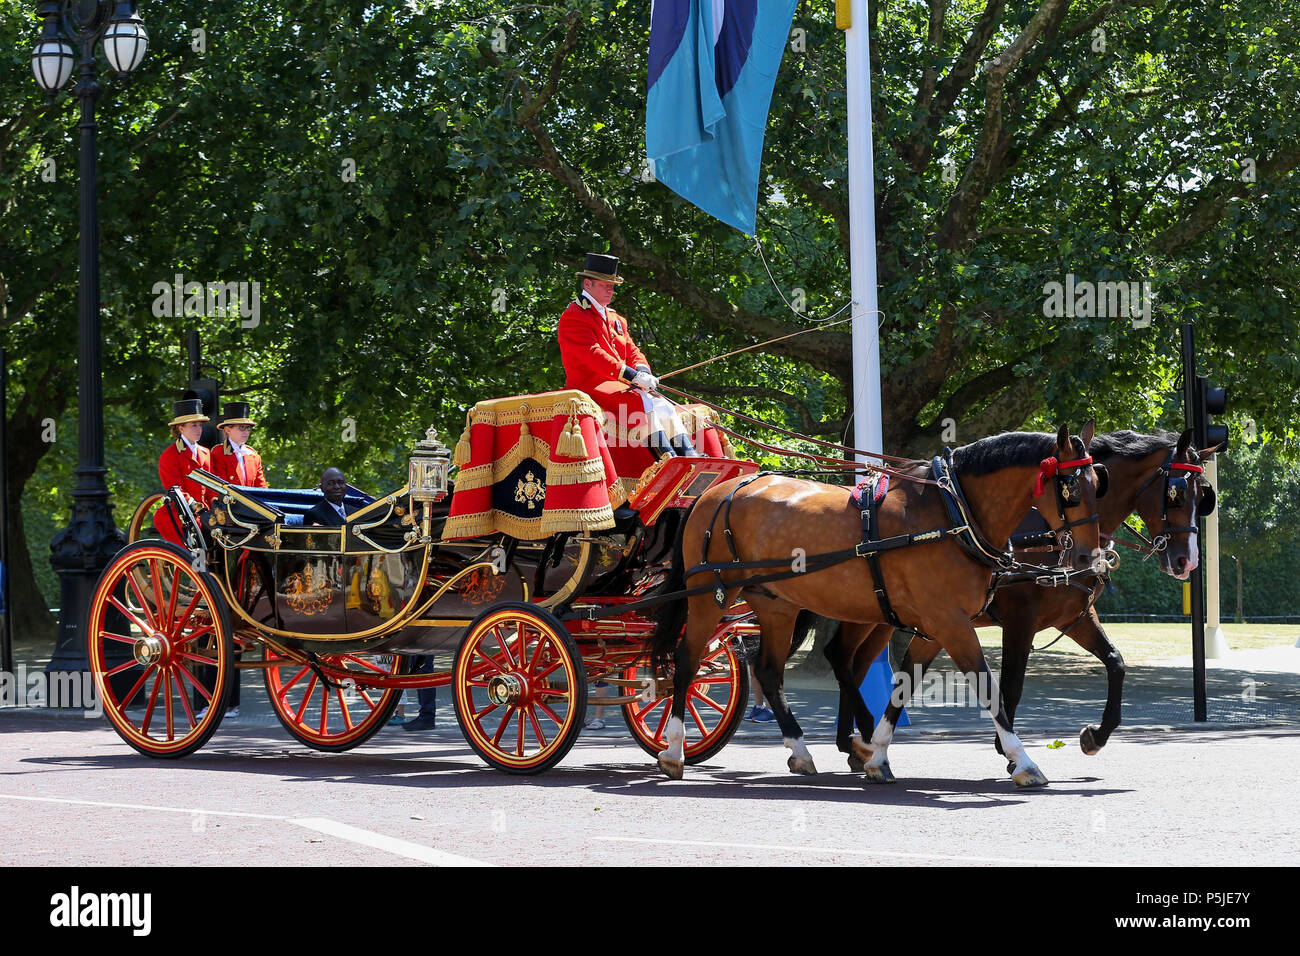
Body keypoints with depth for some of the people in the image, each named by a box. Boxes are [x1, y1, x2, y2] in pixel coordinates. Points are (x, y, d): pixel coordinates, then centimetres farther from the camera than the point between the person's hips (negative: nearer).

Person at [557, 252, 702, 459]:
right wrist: (631, 375, -25)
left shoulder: (615, 319, 24)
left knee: (665, 407, -12)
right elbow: (593, 355, -18)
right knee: (643, 402, -31)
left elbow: (632, 351, 20)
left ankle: (690, 456, -27)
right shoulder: (573, 316, -6)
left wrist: (642, 371, -6)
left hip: (619, 385, 9)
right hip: (590, 385, -9)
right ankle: (667, 458, -41)